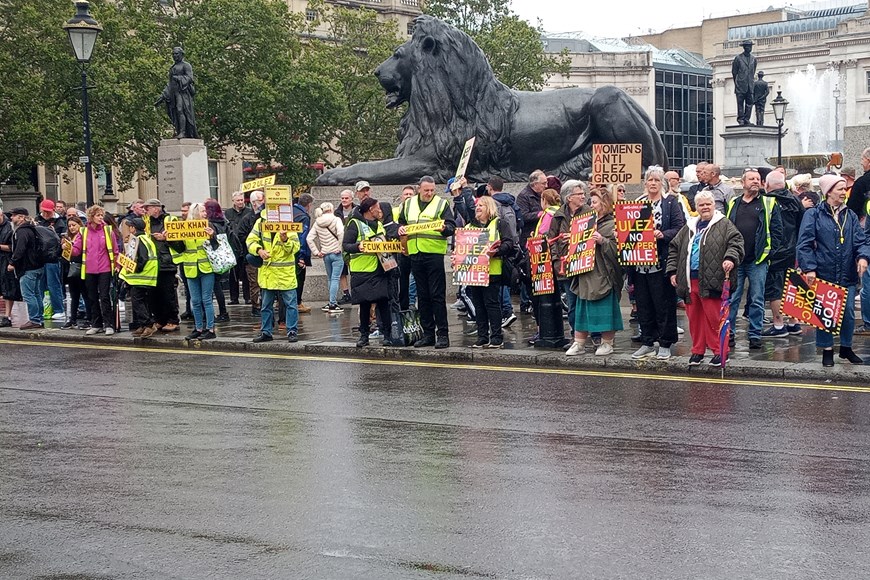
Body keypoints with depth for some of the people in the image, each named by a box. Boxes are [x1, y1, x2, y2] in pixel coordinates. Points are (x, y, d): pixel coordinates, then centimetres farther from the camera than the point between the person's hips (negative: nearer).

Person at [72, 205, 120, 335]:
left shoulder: (108, 230, 1)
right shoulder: (83, 231, 5)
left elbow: (115, 249, 4)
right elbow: (76, 250, 3)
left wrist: (115, 264, 1)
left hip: (104, 270, -3)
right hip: (89, 270, 3)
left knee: (105, 297, -6)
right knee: (93, 298, 9)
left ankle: (109, 325, -2)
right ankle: (96, 325, 18)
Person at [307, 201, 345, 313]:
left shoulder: (317, 223, 7)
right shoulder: (336, 219, -7)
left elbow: (309, 238, 2)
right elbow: (340, 232, -24)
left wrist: (316, 252, 6)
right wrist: (339, 247, -14)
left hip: (325, 254, 5)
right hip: (336, 253, -5)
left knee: (330, 279, 16)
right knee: (335, 278, -3)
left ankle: (333, 302, 21)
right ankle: (332, 304, -6)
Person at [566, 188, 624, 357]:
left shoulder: (613, 223, -6)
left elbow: (616, 248, -14)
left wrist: (602, 241, -25)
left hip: (603, 274, -7)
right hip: (586, 272, 8)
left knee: (605, 309, -2)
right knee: (583, 309, 9)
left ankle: (607, 343, 9)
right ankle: (579, 343, 14)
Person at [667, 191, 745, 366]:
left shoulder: (724, 225, 4)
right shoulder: (689, 227, 19)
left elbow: (736, 241, -7)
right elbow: (674, 248, 22)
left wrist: (730, 258, -25)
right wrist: (672, 271, 14)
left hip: (711, 280, -5)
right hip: (690, 281, 5)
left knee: (713, 317, -6)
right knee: (694, 317, 9)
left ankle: (719, 351, 4)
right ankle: (697, 351, 19)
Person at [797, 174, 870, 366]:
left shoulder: (850, 215, 10)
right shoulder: (814, 215, -3)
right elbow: (804, 244, -7)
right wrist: (809, 268, -16)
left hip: (847, 276, 4)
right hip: (823, 274, -4)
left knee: (848, 313, 8)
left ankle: (846, 348, 25)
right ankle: (827, 350, 16)